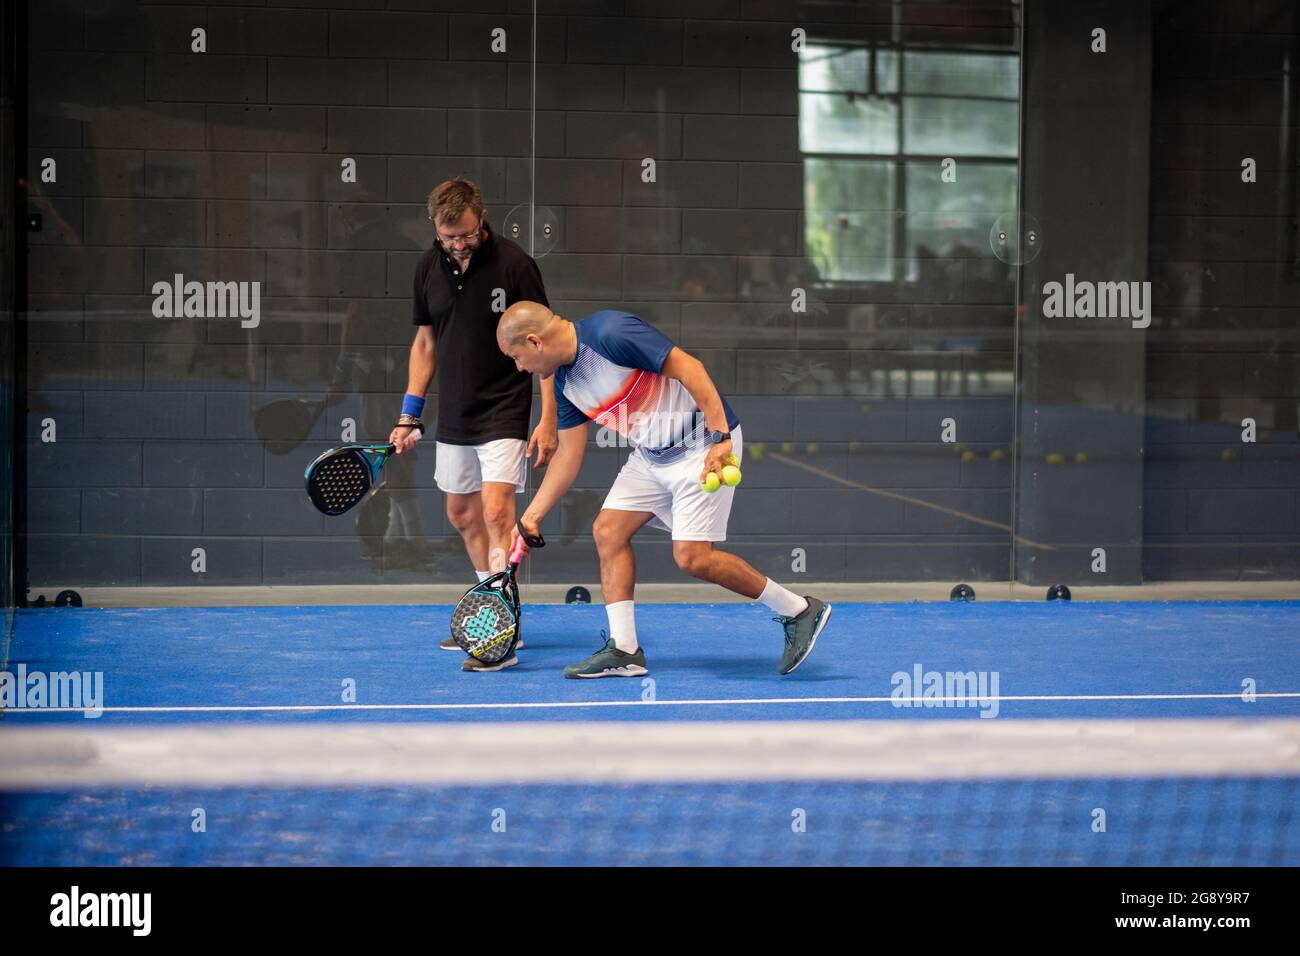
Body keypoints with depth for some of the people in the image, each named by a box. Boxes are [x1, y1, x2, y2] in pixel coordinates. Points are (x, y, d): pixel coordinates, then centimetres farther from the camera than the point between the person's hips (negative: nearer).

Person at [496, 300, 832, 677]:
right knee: (608, 530, 2)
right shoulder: (565, 382, 6)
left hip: (704, 444, -9)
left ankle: (799, 611, 0)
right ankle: (623, 650, 6)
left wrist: (720, 437, -30)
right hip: (651, 455, 9)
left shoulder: (610, 333, -23)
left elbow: (688, 367, -25)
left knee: (692, 557, -13)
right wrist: (531, 516, 14)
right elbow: (568, 455, 15)